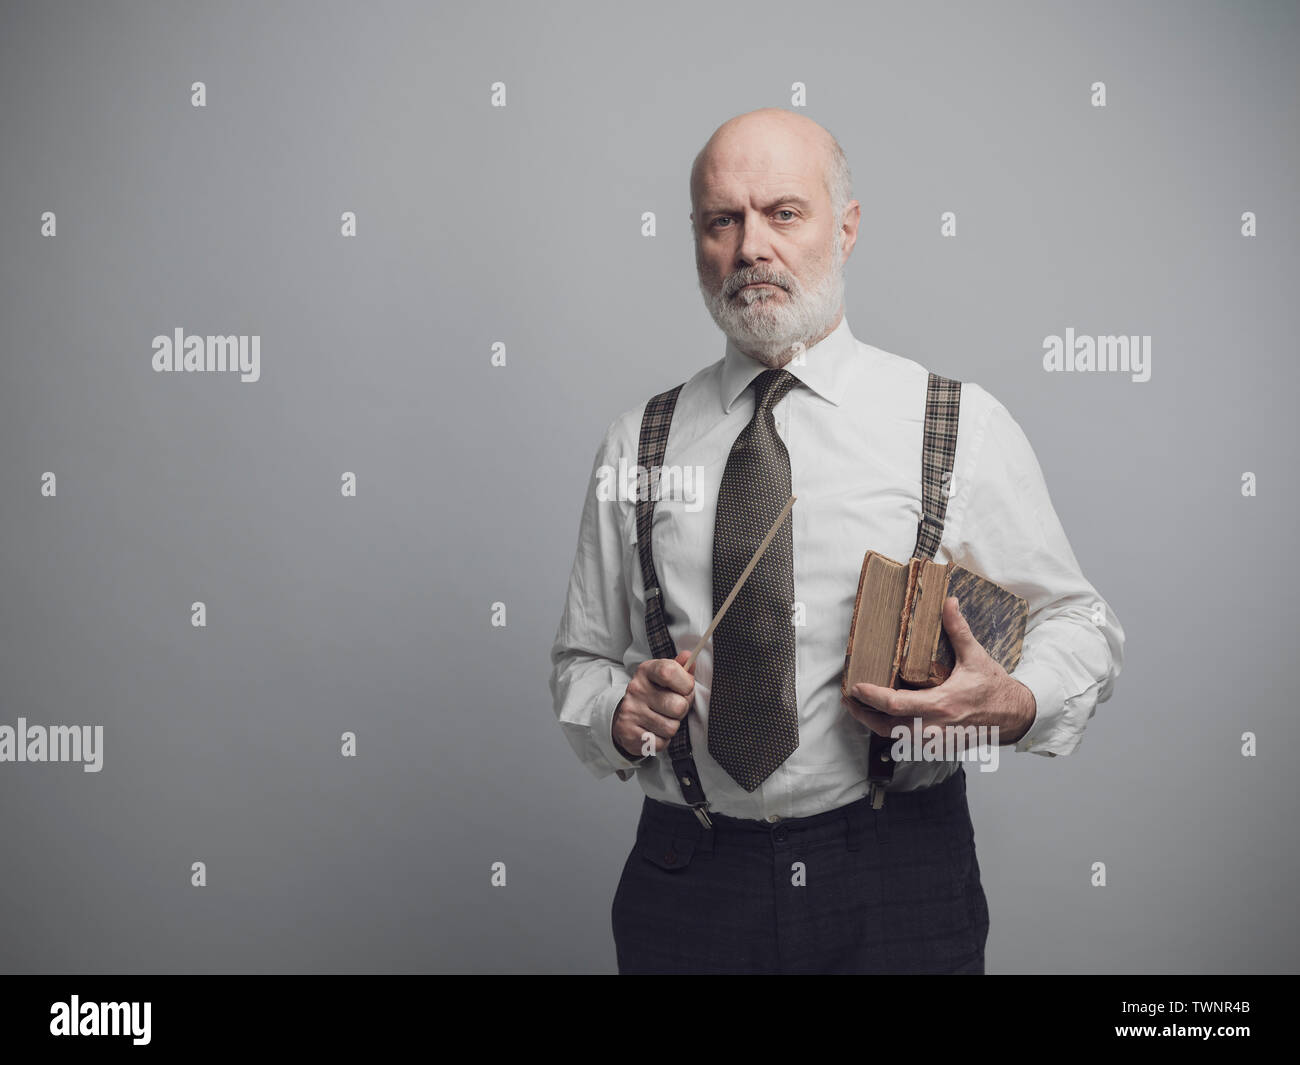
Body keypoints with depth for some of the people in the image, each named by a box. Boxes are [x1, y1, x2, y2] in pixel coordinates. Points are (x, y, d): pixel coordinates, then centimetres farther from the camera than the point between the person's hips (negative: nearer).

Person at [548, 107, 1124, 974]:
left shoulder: (963, 427, -2)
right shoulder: (636, 447, 4)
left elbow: (1082, 624, 5)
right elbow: (581, 658, 12)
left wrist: (1014, 704, -15)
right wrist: (619, 714, -9)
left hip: (897, 882, -1)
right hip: (687, 884, 2)